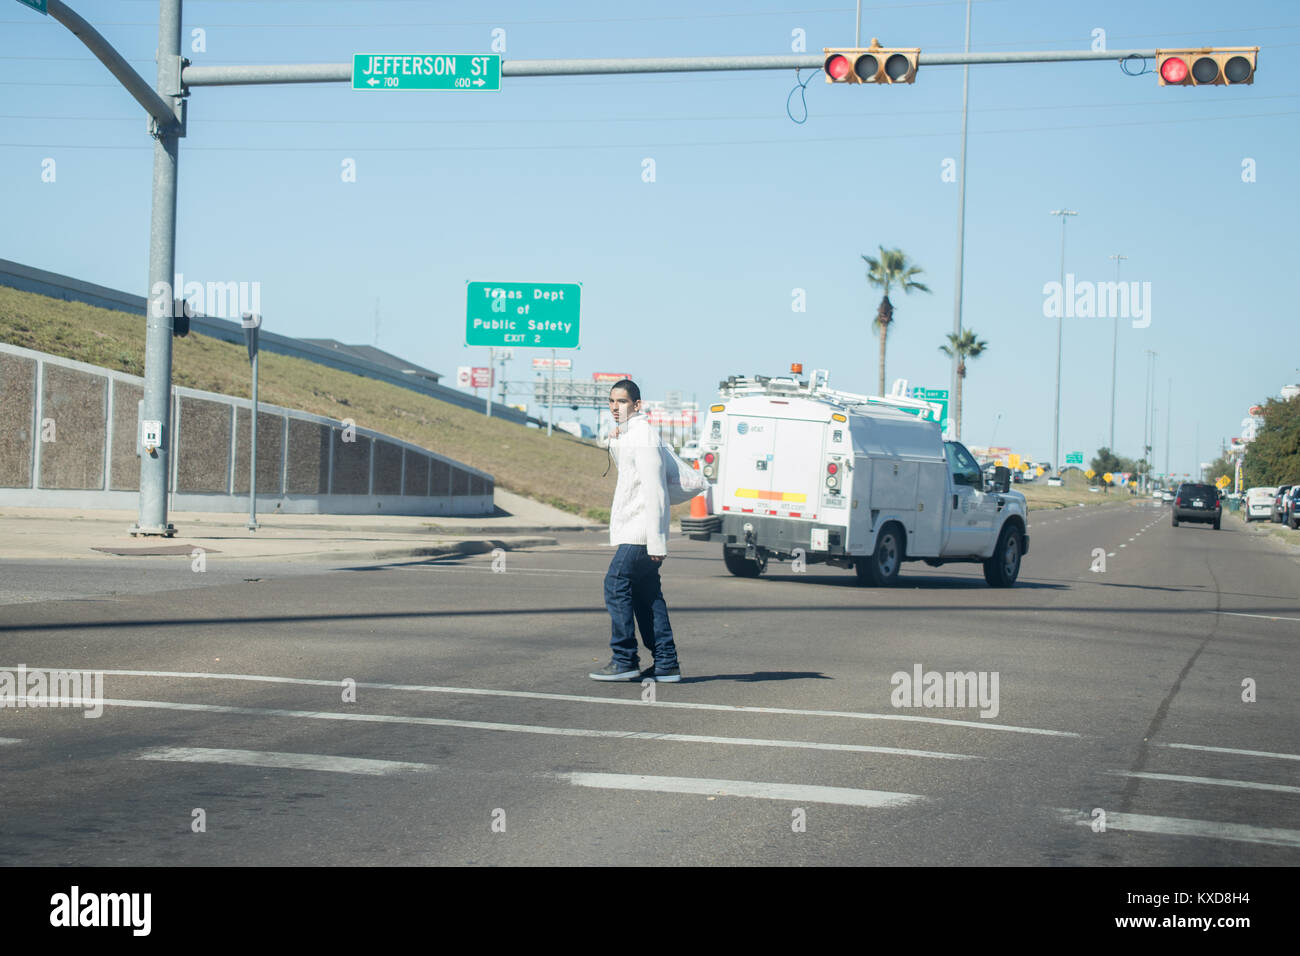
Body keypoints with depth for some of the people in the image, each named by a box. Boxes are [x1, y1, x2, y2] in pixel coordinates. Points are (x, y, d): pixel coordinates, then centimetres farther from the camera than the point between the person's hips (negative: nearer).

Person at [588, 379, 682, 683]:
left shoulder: (642, 436, -14)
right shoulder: (628, 434, 16)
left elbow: (654, 489, -19)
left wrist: (656, 541, -23)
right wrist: (615, 441, 10)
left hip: (640, 532, -10)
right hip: (635, 531, 10)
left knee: (616, 585, -10)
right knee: (647, 594, 9)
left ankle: (624, 660, -6)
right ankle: (666, 663, 10)